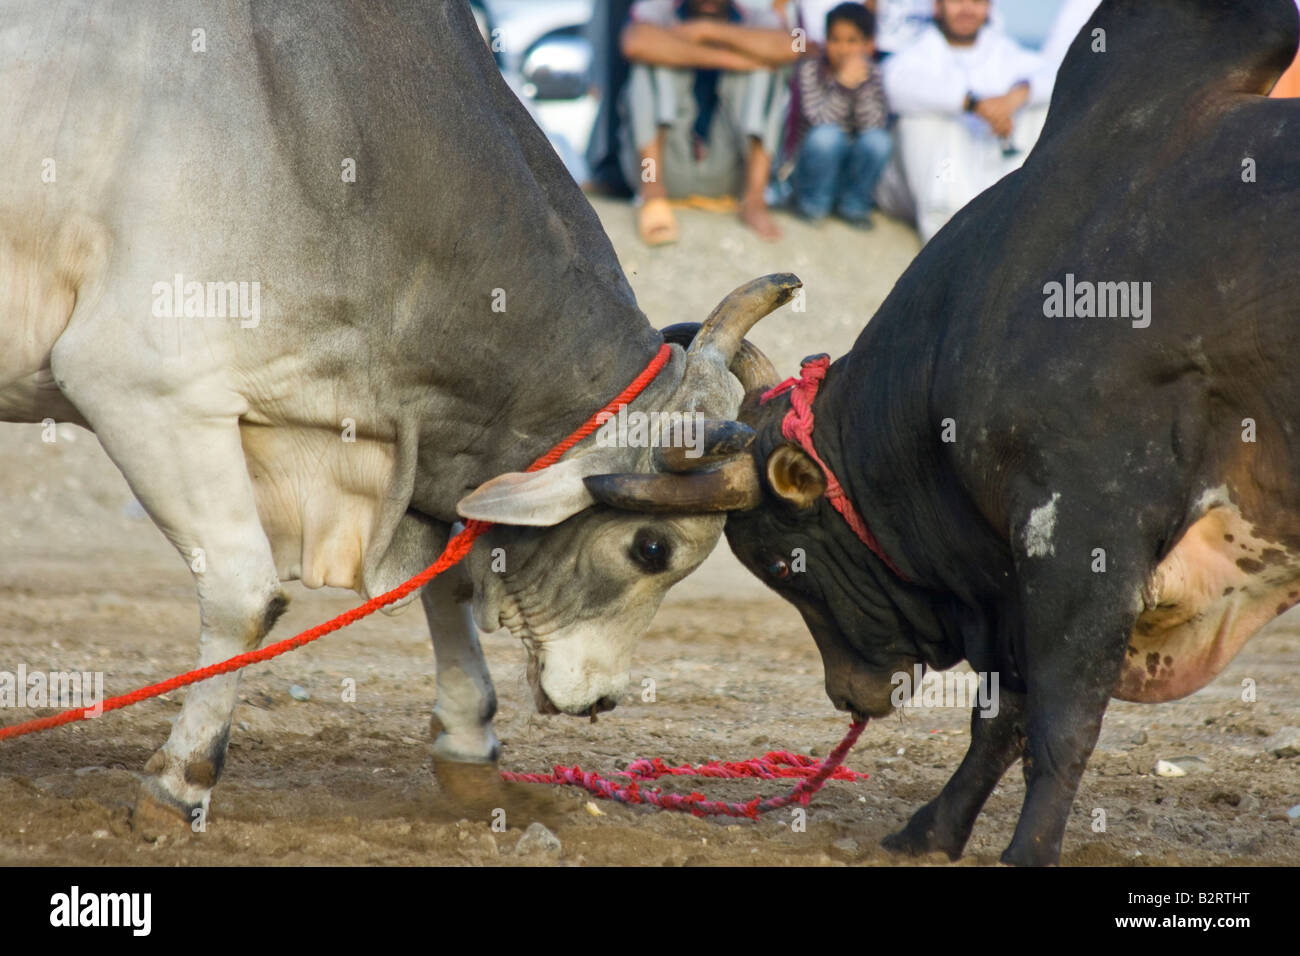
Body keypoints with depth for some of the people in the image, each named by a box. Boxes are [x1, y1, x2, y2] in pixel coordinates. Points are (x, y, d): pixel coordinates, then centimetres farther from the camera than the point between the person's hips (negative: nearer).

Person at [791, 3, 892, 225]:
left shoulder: (872, 74, -5)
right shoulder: (810, 71, -11)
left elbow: (874, 125, -17)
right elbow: (818, 121, -23)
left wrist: (861, 86, -27)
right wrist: (844, 86, -34)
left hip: (852, 167, 2)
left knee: (878, 140, -27)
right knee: (827, 135, -33)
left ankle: (853, 205, -2)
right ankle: (812, 204, -8)